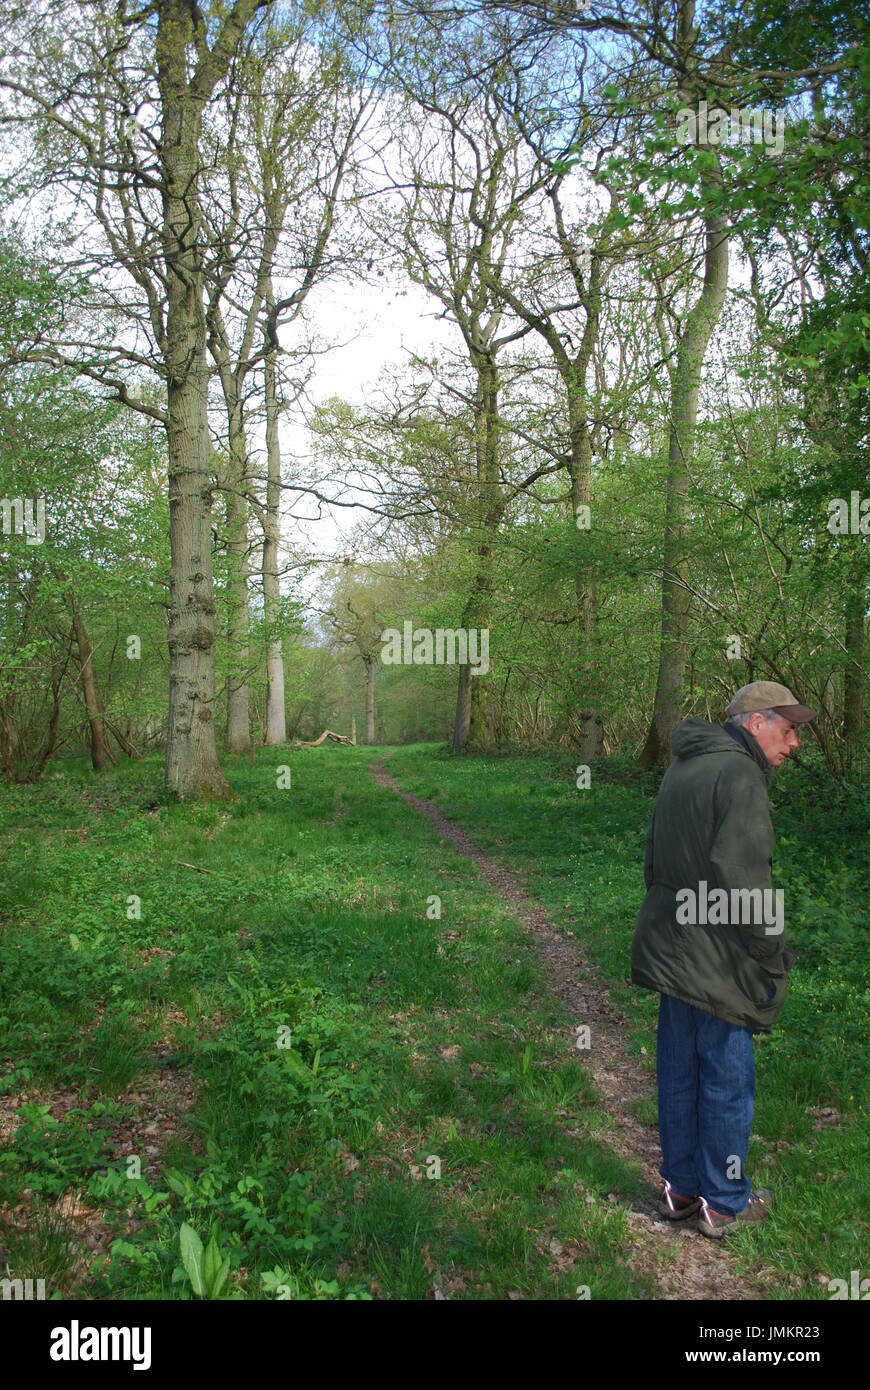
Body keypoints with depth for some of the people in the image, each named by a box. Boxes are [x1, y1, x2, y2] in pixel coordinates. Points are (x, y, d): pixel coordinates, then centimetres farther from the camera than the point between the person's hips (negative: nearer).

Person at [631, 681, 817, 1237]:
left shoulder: (680, 769, 13)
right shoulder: (739, 774, -18)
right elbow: (740, 877, -25)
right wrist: (772, 951, -14)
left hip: (670, 954, 9)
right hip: (717, 962, -9)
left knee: (679, 1072, 18)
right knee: (727, 1080, 7)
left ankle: (681, 1187, 32)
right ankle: (725, 1202, 23)